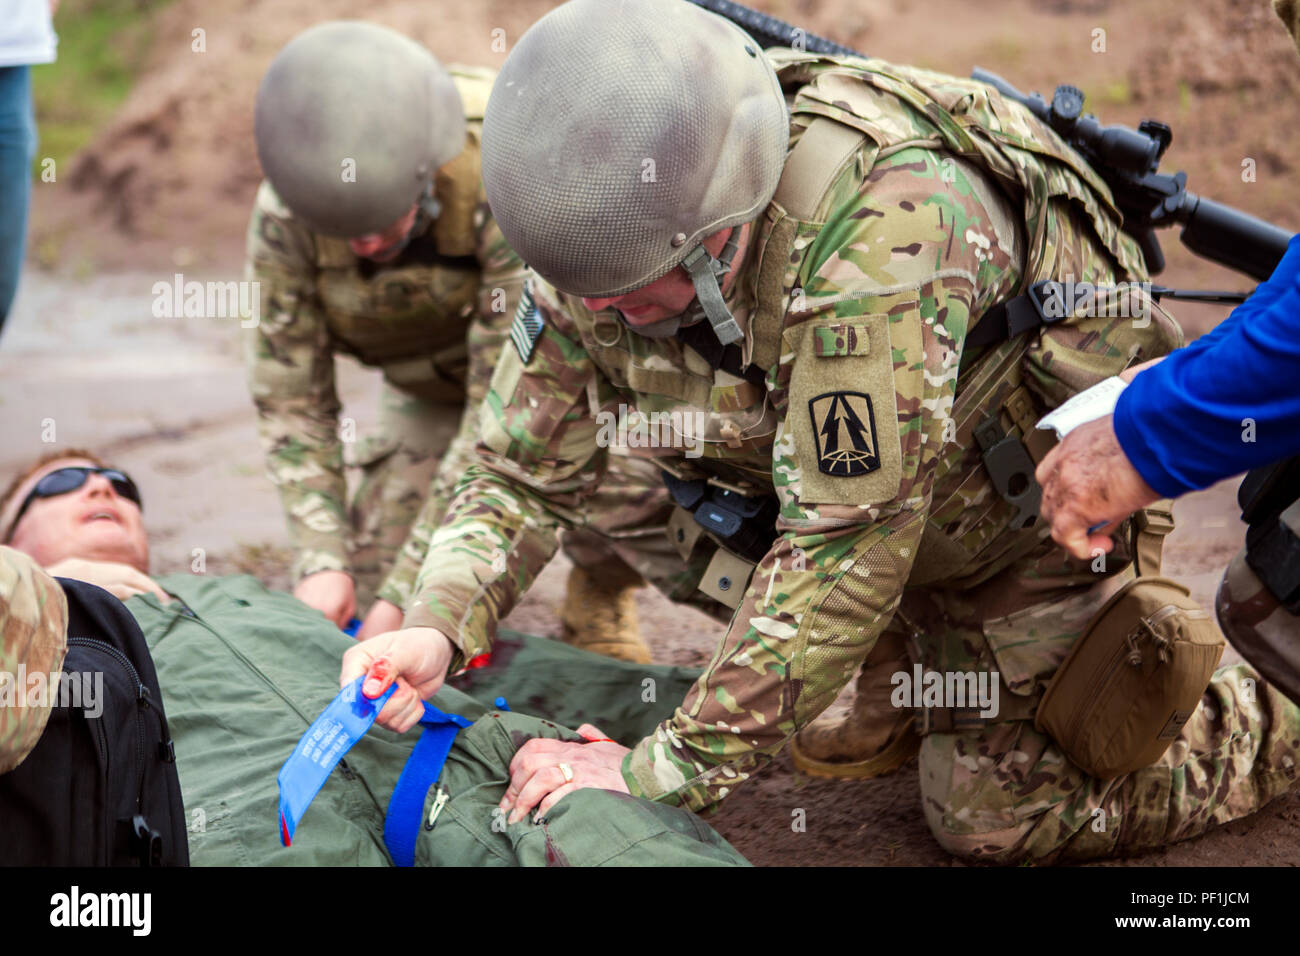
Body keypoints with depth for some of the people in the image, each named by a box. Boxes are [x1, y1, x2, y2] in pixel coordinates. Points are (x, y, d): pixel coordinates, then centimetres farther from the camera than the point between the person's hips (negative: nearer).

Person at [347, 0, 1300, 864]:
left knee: (994, 814, 0)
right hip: (855, 495, 6)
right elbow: (525, 463, -11)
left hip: (1041, 488, -6)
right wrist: (437, 627, -30)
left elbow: (846, 548, -41)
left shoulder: (876, 219, -44)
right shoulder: (604, 235, -21)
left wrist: (662, 773, -36)